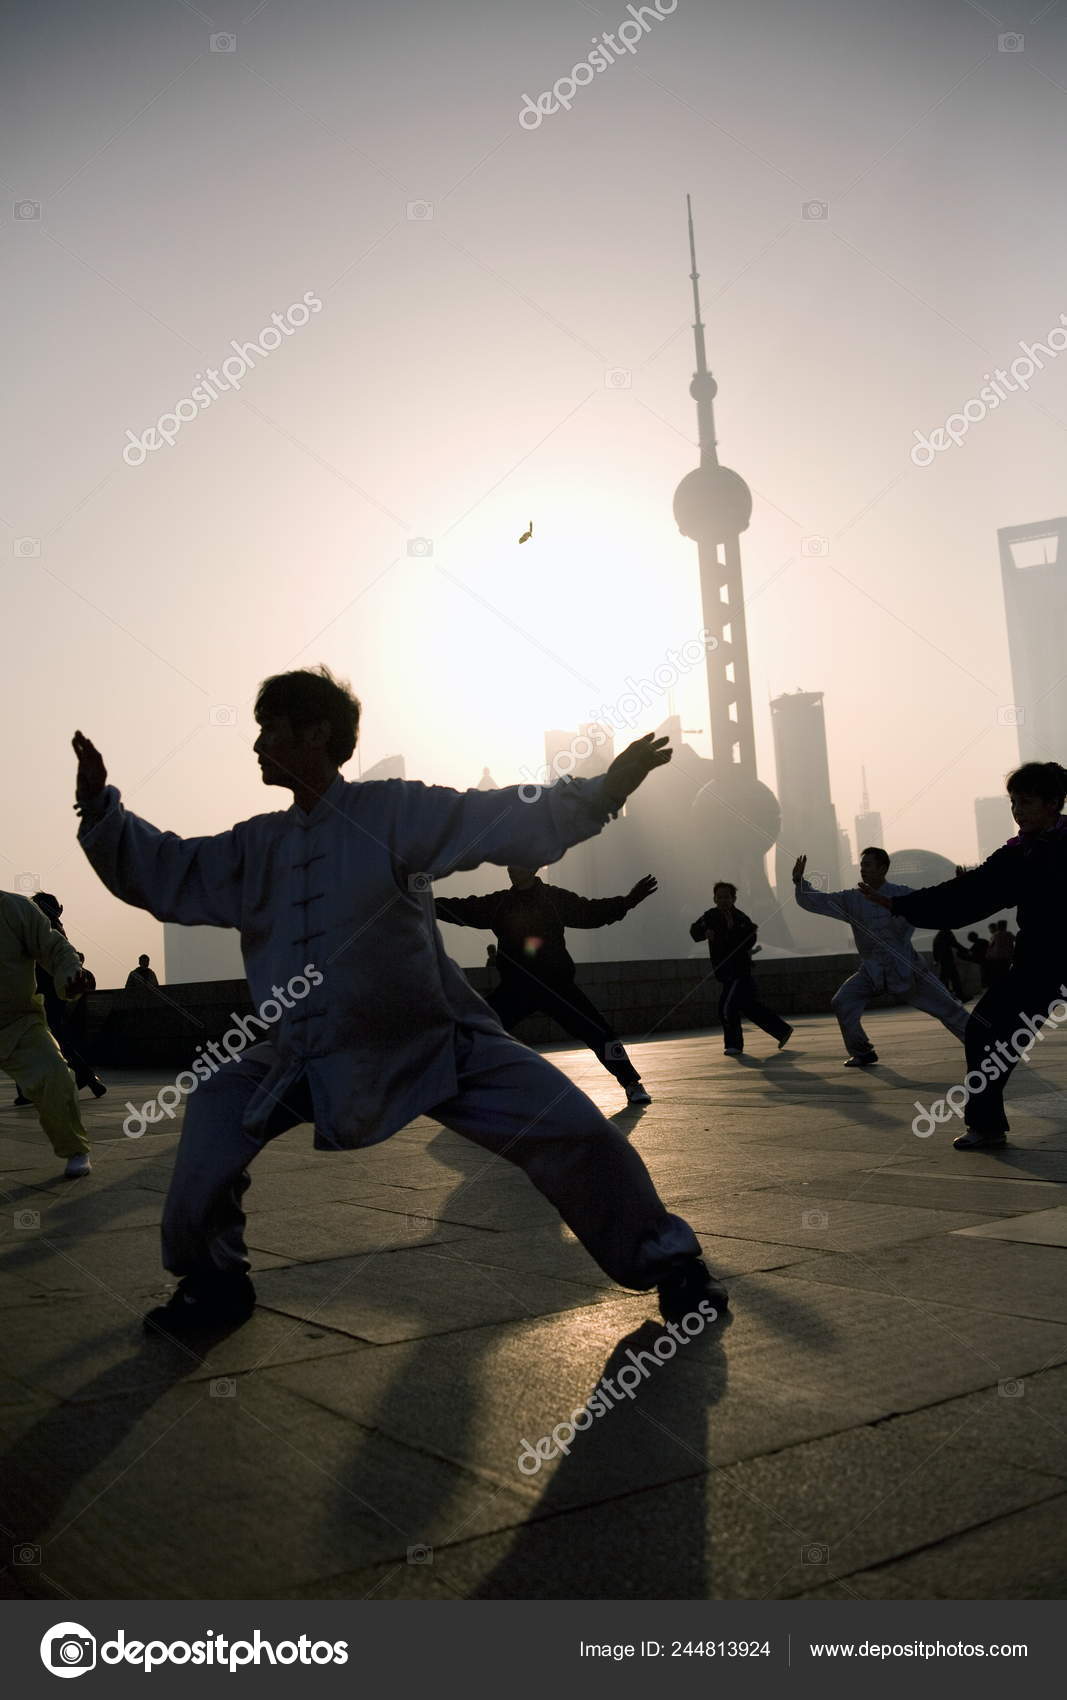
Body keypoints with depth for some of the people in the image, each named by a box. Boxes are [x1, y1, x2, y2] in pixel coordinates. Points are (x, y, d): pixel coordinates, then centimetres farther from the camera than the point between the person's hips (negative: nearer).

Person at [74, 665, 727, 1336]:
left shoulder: (392, 812, -11)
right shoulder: (257, 847, 7)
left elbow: (510, 821, -18)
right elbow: (163, 870, 14)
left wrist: (600, 792, -31)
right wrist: (101, 806, 2)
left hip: (439, 1043, -5)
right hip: (311, 1057, 5)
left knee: (566, 1125, -15)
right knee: (221, 1098, -8)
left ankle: (667, 1262, 9)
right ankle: (213, 1279, 16)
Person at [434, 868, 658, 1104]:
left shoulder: (555, 898, 0)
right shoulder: (498, 903, 6)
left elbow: (591, 912, -5)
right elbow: (461, 909, 2)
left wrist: (627, 902, -18)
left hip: (556, 984, -2)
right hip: (514, 987, 2)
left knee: (598, 1032, -8)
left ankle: (632, 1085, 6)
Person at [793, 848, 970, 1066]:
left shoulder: (902, 893, -9)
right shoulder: (851, 899, -3)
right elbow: (814, 901, -8)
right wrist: (799, 881, -23)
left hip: (905, 967, -2)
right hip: (872, 970, 2)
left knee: (946, 1007, 1)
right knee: (842, 1002, -15)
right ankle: (862, 1053, 3)